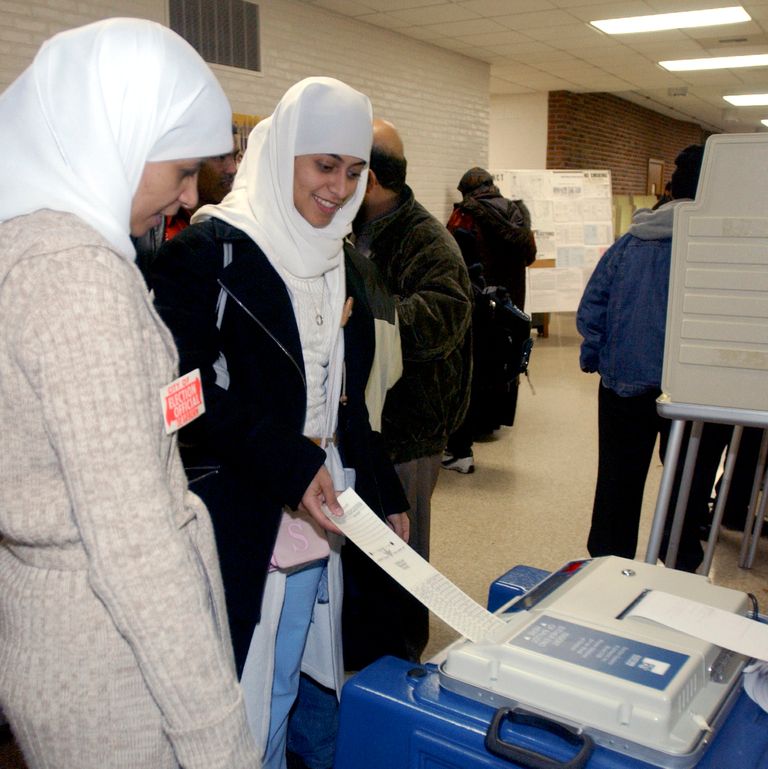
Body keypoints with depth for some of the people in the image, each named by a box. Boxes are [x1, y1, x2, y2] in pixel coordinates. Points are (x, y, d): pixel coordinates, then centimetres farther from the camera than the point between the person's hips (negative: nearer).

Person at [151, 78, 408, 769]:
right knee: (239, 713, 6)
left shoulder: (337, 259, 13)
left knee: (285, 694, 18)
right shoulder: (210, 250, -10)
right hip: (238, 525, -6)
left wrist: (383, 494, 12)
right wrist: (286, 463, -22)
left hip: (317, 524, 7)